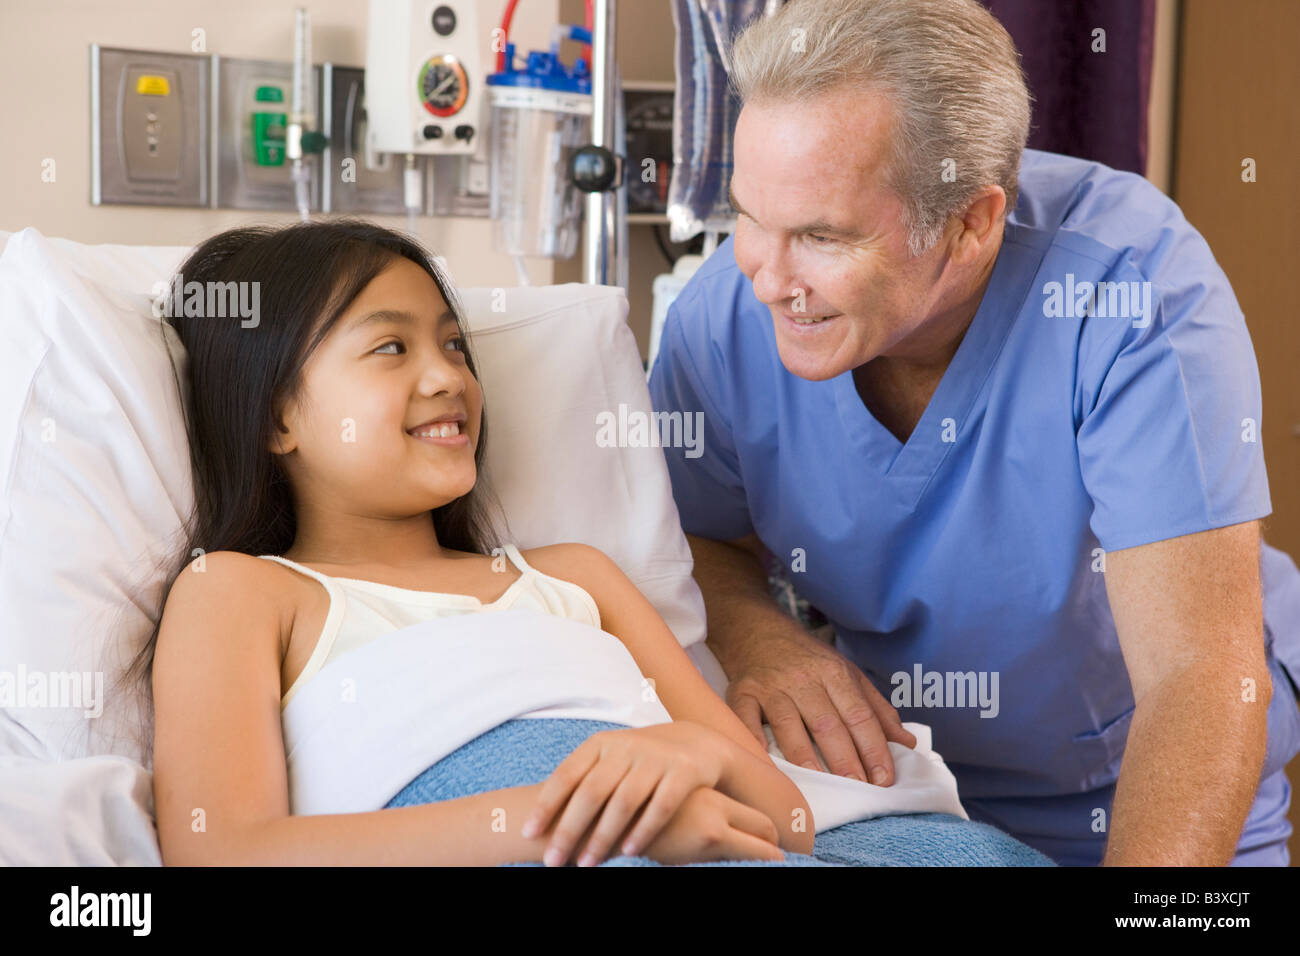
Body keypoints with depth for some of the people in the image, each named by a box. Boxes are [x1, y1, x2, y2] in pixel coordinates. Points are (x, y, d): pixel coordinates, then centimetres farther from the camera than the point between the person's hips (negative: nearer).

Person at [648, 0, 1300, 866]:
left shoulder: (1136, 281, -29)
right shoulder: (724, 316, -17)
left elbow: (1199, 676, -33)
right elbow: (703, 542, 2)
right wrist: (754, 637, -21)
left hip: (1152, 800, -1)